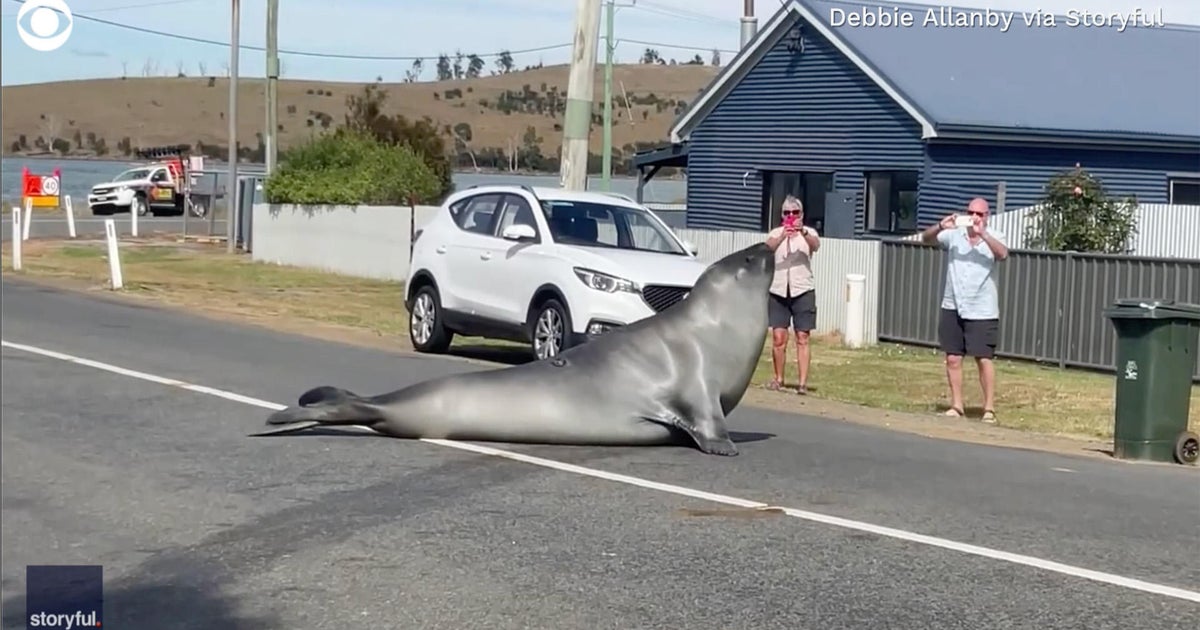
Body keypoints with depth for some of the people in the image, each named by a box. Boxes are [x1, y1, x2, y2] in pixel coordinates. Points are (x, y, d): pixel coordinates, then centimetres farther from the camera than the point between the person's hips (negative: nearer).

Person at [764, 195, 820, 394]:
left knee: (802, 338, -3)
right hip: (778, 290, 1)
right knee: (778, 338, 2)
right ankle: (778, 379, 14)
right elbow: (768, 247, -14)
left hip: (802, 290, -1)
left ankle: (803, 383, -5)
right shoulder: (775, 233, 8)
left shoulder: (808, 232, 4)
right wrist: (783, 236, -33)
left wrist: (802, 232, -37)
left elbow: (815, 246, -18)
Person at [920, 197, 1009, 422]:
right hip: (952, 307, 3)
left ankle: (989, 408, 3)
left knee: (984, 359, -4)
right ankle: (956, 406, 15)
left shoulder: (993, 237, -2)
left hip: (982, 310, -3)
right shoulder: (954, 234, 3)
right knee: (953, 358, 6)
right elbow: (926, 238, -5)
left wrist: (982, 233, -32)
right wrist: (940, 226, -23)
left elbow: (1003, 254, -22)